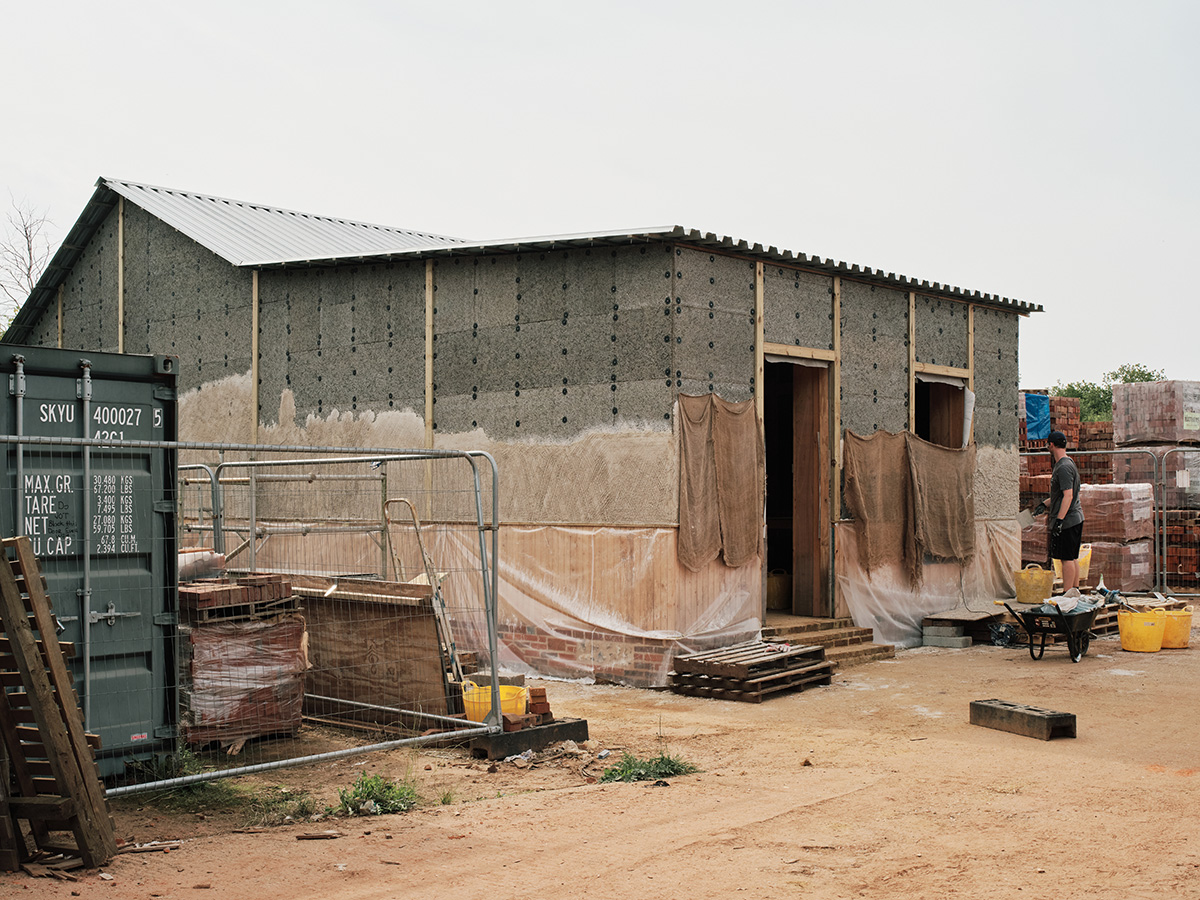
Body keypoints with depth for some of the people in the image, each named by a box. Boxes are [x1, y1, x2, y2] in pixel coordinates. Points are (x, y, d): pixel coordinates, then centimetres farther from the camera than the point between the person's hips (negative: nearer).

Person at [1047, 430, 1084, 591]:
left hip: (1067, 520, -10)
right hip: (1075, 518, 10)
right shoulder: (1069, 462, 15)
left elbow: (1068, 496, -23)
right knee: (1072, 557, 14)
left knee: (1067, 558, -7)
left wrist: (1059, 519, -26)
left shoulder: (1064, 467, -17)